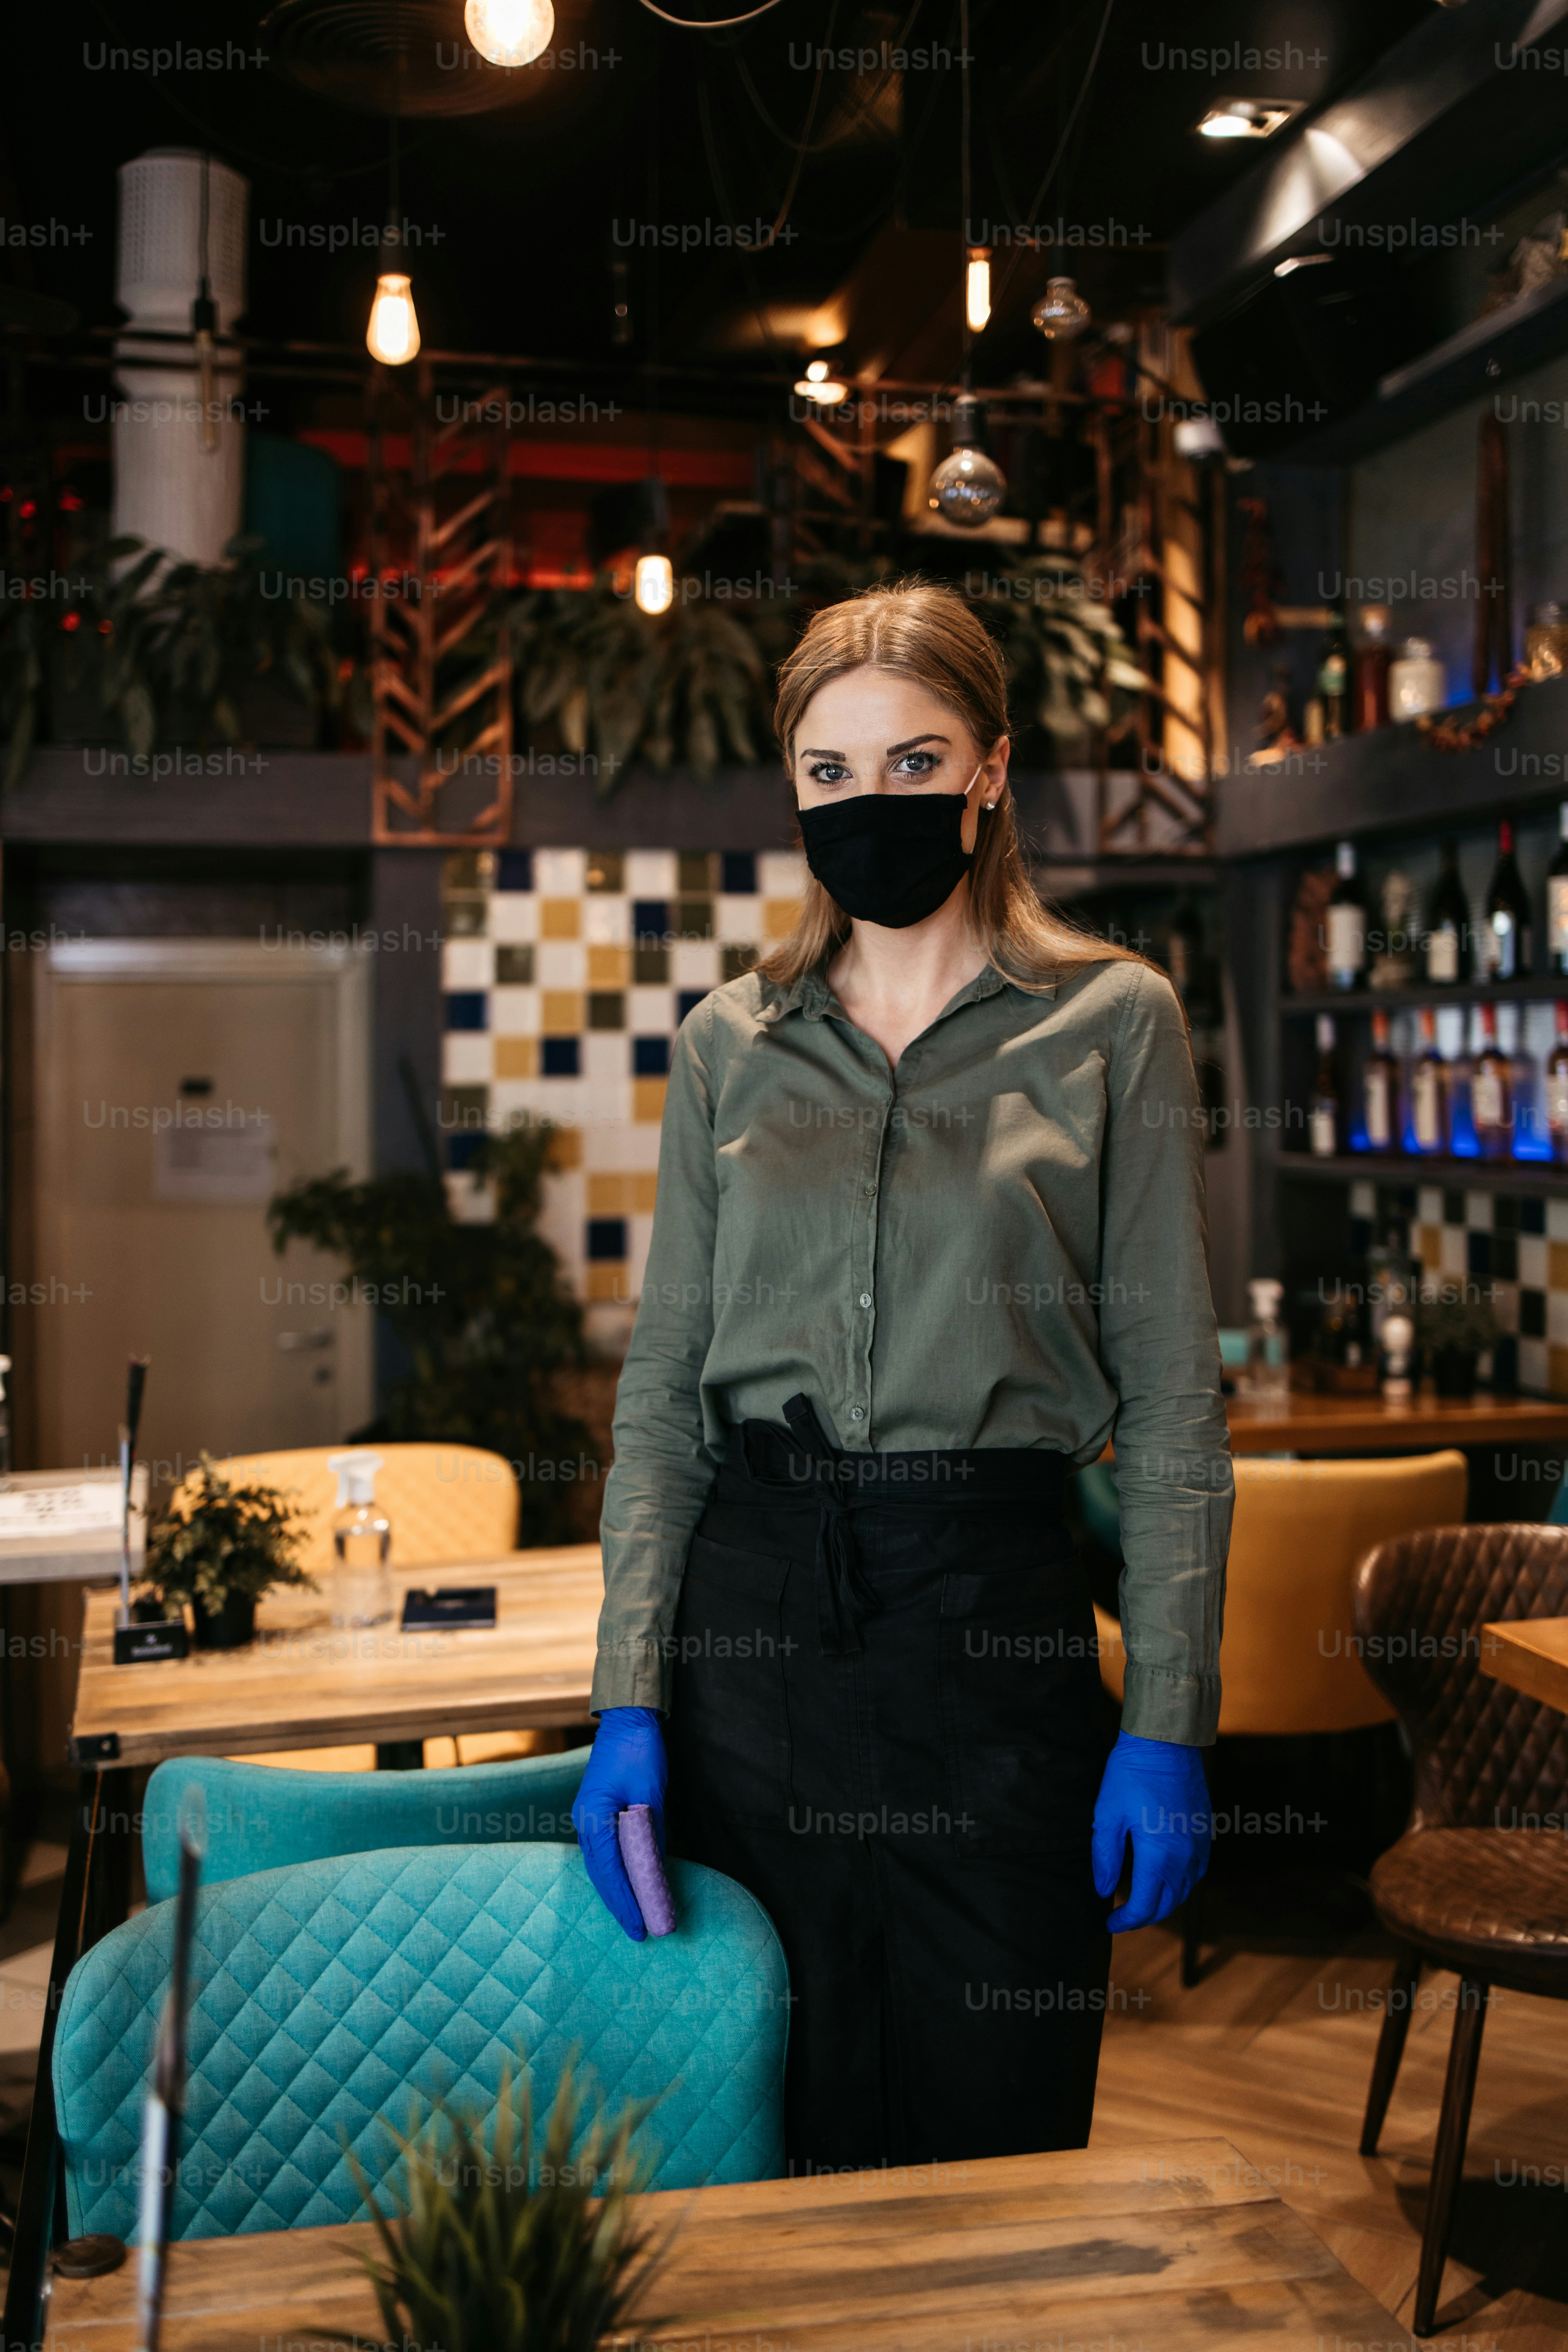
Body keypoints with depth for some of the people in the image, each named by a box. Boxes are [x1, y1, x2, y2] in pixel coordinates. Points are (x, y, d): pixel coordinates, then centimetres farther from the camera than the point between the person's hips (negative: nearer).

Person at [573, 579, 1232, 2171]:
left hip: (994, 1618, -2)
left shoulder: (1113, 1023, 0)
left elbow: (1170, 1404, -1)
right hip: (753, 1616, 2)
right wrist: (626, 1701, 0)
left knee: (994, 2164, 9)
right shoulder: (729, 1043, 7)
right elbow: (660, 1395, 7)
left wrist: (1167, 1724, -5)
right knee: (766, 2143, 14)